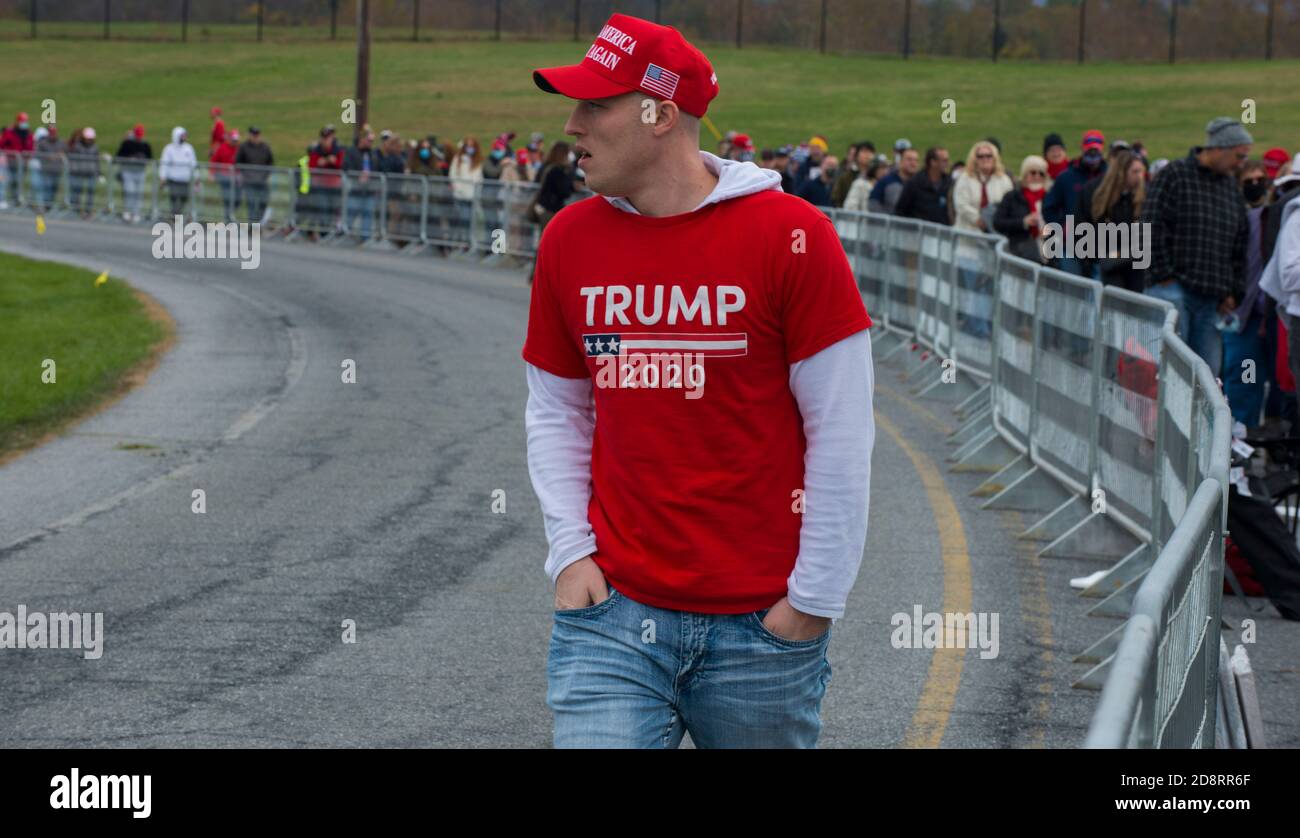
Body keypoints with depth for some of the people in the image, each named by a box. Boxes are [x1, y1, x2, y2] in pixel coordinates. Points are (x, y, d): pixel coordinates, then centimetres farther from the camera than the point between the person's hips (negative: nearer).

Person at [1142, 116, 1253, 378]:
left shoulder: (1232, 186, 18)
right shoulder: (1175, 174, -1)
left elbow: (1239, 245, 21)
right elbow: (1152, 227, -7)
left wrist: (1233, 292, 12)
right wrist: (1164, 275, -11)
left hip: (1211, 297, 6)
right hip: (1173, 288, -6)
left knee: (1208, 372, 1)